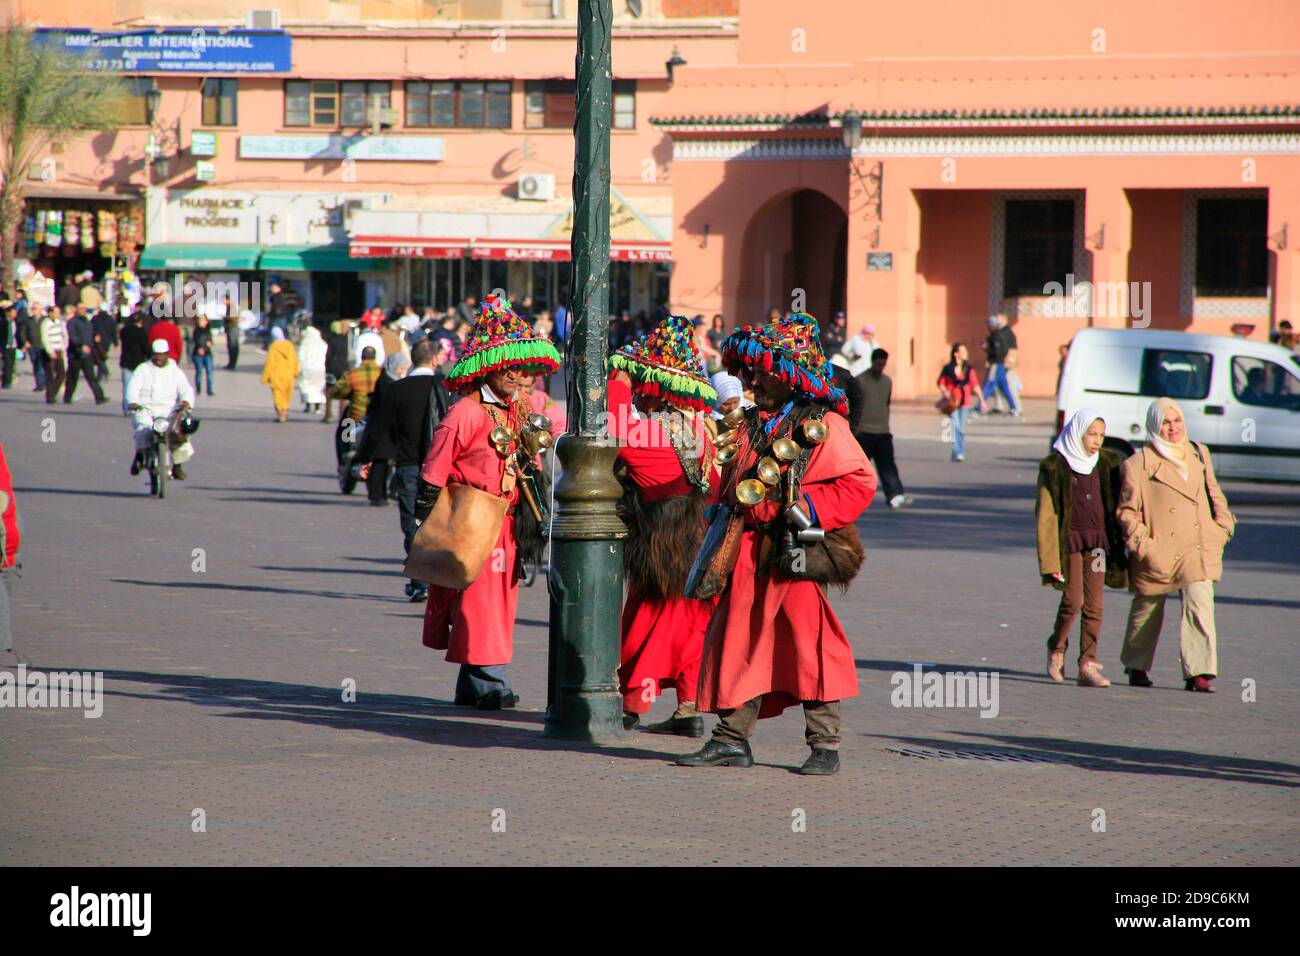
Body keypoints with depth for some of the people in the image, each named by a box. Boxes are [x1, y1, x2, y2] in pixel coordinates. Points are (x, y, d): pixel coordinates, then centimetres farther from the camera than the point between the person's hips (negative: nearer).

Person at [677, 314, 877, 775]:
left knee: (810, 644, -6)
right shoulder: (752, 426, 16)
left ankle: (825, 745, 1)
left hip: (797, 554, -6)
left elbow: (859, 482, -7)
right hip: (748, 555, 6)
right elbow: (730, 484, 25)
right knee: (739, 642, 6)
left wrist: (809, 510, -15)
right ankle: (732, 739, 13)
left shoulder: (824, 427, -3)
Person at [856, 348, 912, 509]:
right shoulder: (860, 380, -3)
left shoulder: (887, 381, 13)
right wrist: (855, 426, -9)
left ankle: (895, 496, -17)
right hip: (864, 431, -4)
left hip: (883, 432, 4)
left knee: (888, 466, -7)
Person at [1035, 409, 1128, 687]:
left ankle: (1088, 666, 1)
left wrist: (1120, 541, 8)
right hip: (1069, 538, -4)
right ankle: (1056, 649, 14)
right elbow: (1046, 513, -4)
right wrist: (1050, 559, -10)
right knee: (1073, 600, -11)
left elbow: (1117, 504, 16)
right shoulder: (1055, 467, -3)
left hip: (1098, 539, 4)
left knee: (1094, 605, -1)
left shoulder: (1108, 464, 9)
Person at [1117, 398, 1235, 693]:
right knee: (1147, 611, 12)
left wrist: (1223, 524, 11)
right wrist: (1141, 543, -14)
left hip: (1198, 550, 3)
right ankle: (1136, 667, 34)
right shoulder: (1139, 464, -7)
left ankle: (1199, 672, -16)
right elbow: (1127, 511, -5)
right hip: (1158, 553, -3)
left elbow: (1213, 492, 22)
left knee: (1200, 604, -14)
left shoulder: (1199, 454, 10)